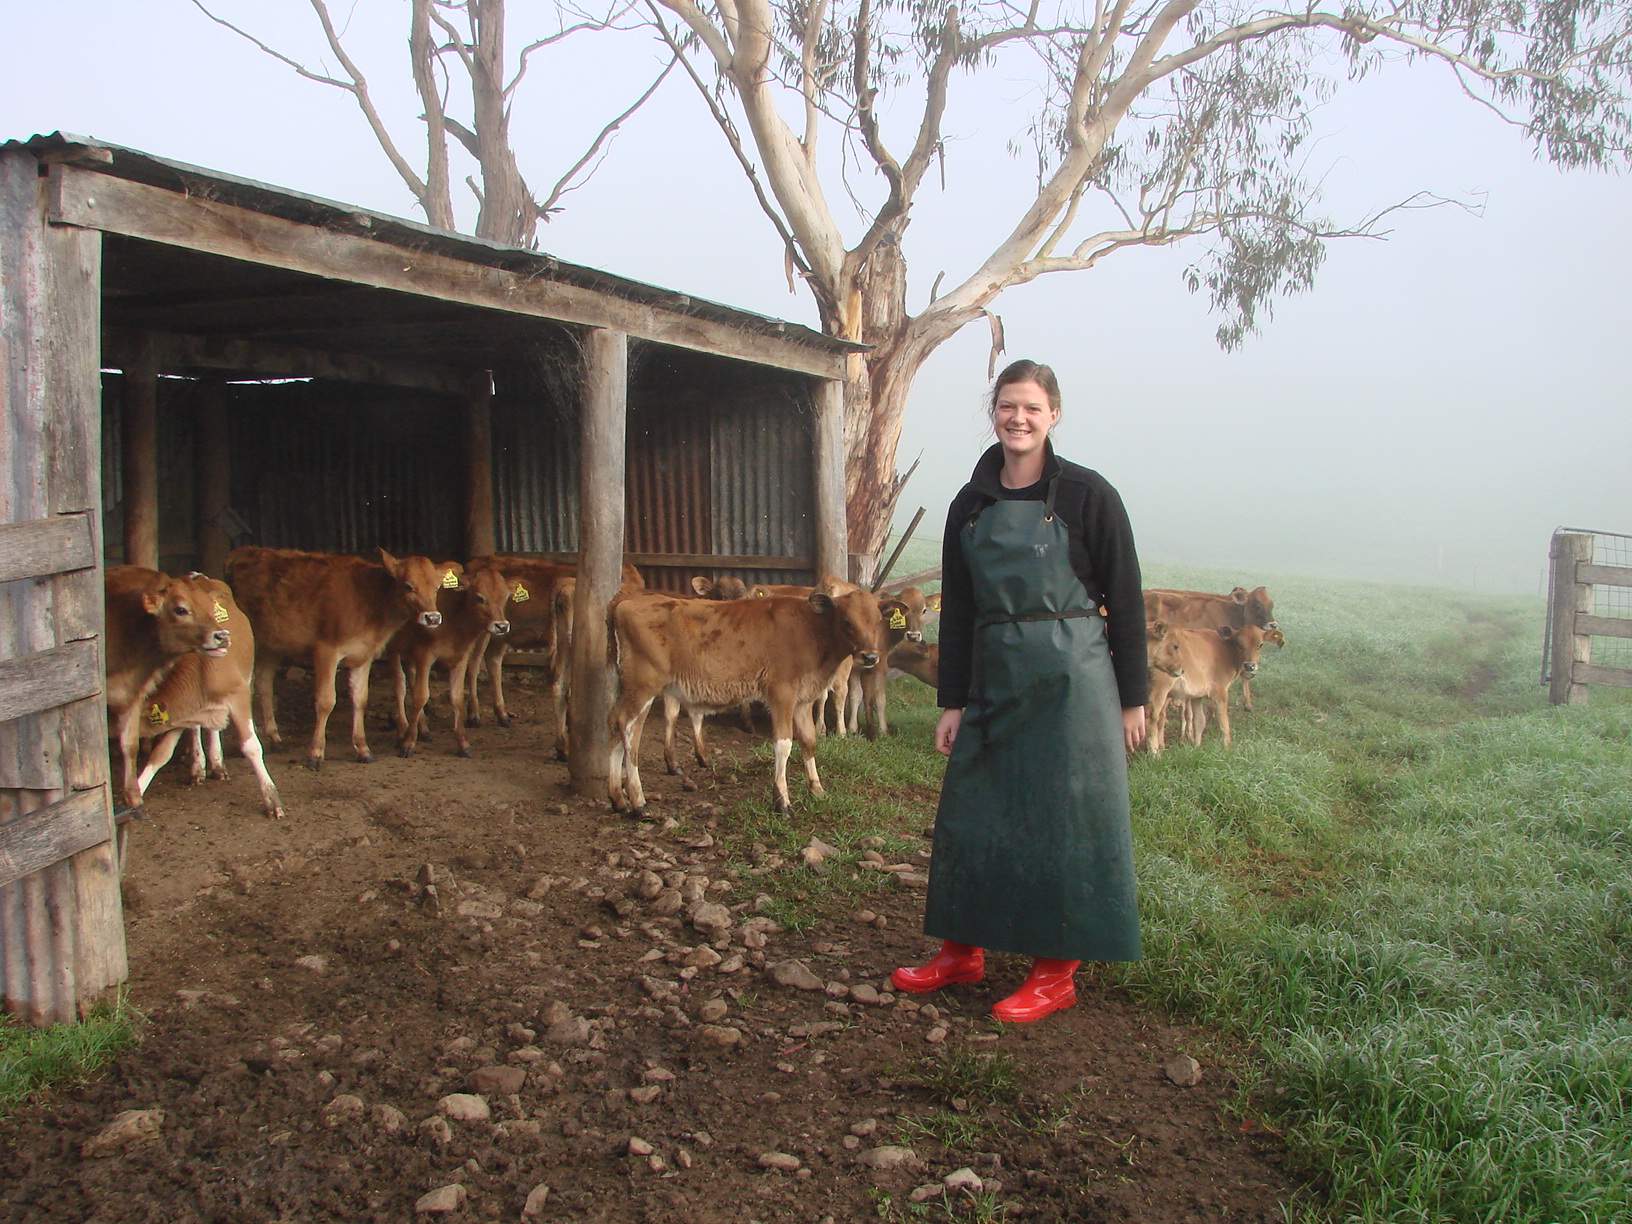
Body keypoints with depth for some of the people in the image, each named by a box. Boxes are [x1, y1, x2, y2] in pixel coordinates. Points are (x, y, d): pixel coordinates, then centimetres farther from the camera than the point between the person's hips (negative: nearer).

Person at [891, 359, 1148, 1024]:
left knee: (1064, 823, 3)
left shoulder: (1087, 494, -6)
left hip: (1071, 681, -5)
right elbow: (957, 611, 10)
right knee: (971, 814, 11)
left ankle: (1057, 973, 17)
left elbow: (1125, 600, -5)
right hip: (993, 682, 5)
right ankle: (964, 950, 28)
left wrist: (1132, 700, -5)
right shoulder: (970, 505, 7)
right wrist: (951, 702, 9)